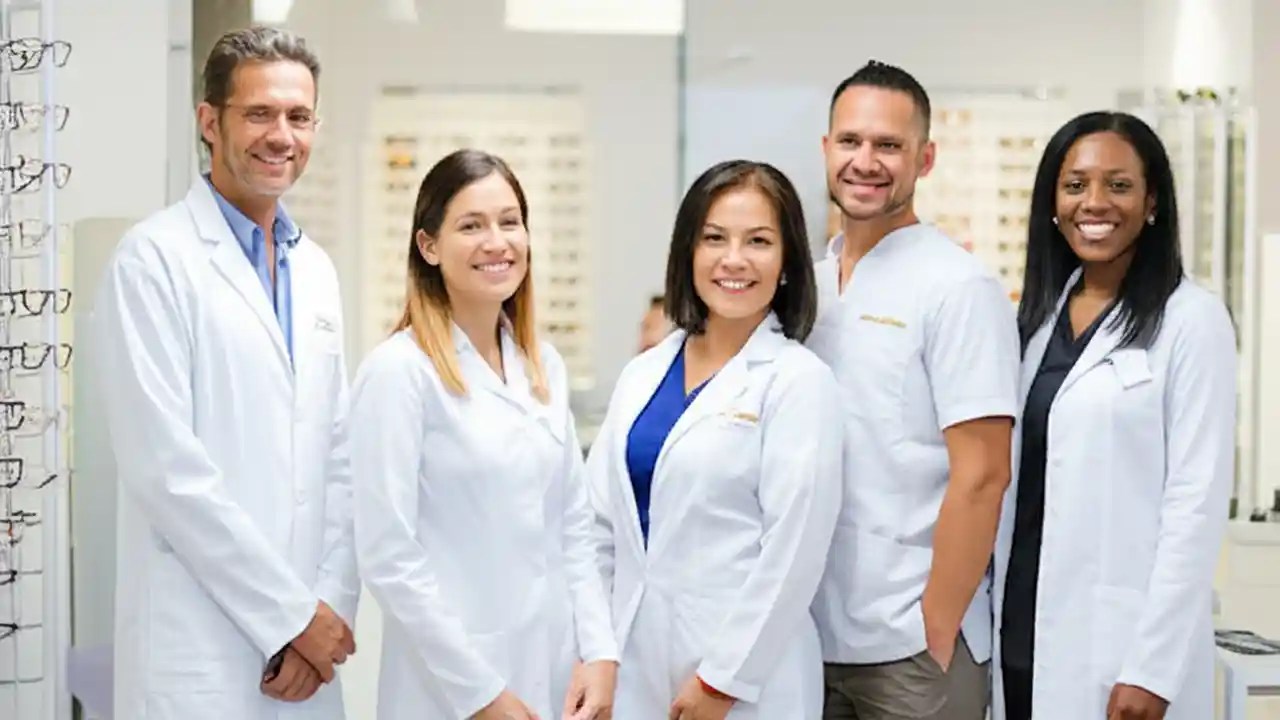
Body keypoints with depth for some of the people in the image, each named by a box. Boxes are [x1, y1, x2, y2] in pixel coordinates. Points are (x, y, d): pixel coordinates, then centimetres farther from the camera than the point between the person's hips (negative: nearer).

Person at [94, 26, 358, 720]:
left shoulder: (315, 269, 12)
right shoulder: (154, 258, -8)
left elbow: (338, 459, 10)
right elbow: (165, 467, -15)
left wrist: (331, 610, -2)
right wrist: (292, 616, -12)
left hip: (306, 644, 6)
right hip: (198, 658, -6)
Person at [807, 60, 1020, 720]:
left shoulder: (958, 287, -9)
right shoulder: (804, 285, 8)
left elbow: (982, 475, -13)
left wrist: (936, 631, -14)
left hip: (912, 646, -5)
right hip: (811, 636, 5)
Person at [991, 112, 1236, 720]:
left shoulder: (1192, 320, -6)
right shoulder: (1038, 312, 11)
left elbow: (1197, 500, -11)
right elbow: (1009, 481, 11)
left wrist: (1154, 666, -16)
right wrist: (992, 629, 6)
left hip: (1121, 647, -5)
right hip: (1021, 633, 5)